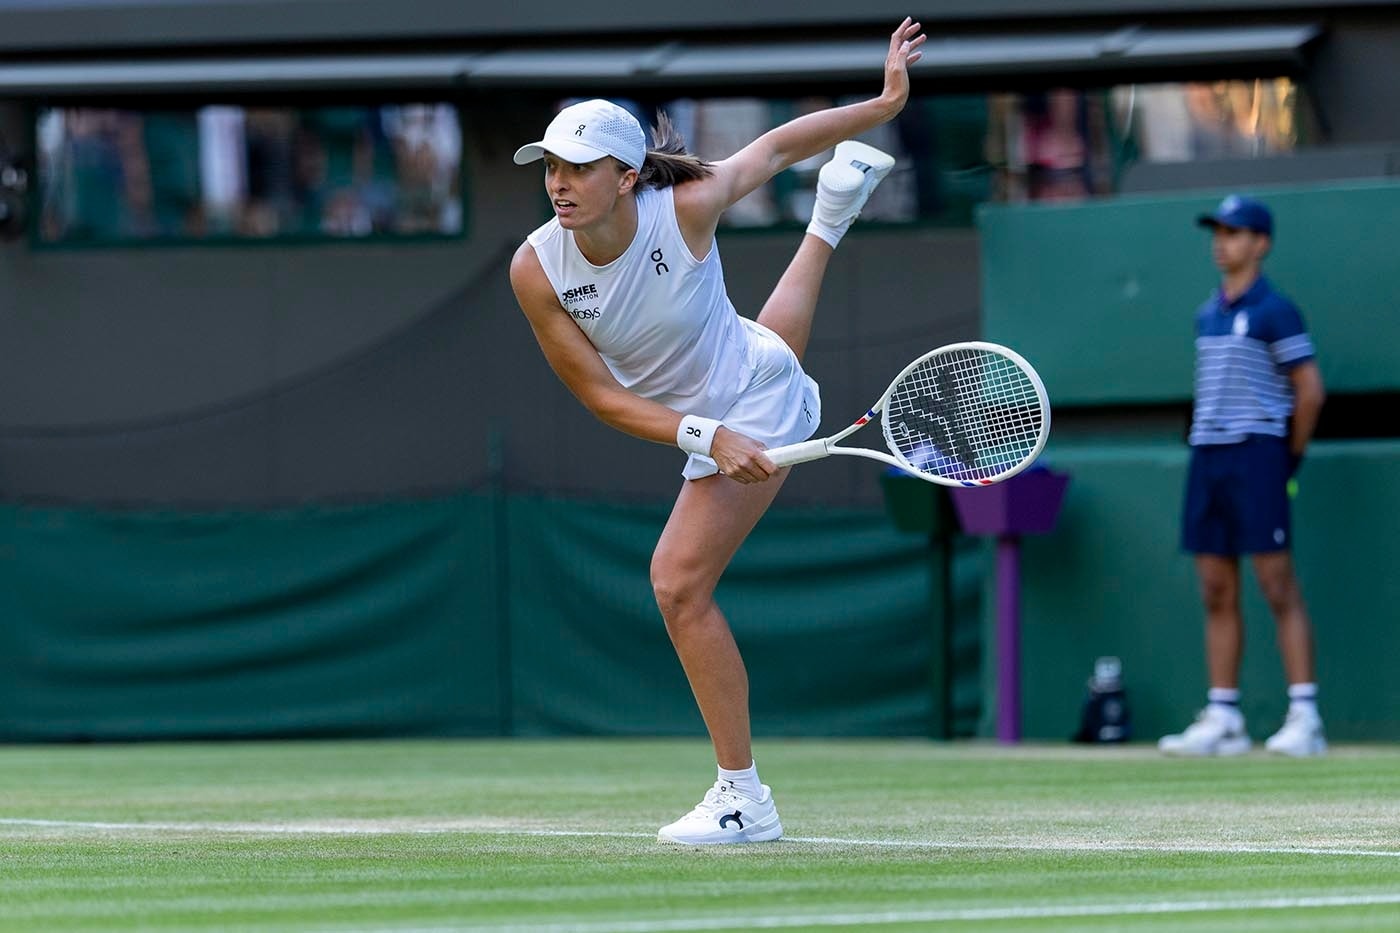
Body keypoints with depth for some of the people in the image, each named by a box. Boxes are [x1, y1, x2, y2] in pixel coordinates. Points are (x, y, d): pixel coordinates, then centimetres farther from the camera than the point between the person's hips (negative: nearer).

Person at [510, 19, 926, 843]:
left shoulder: (686, 206, -34)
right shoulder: (537, 270, -27)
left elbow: (774, 146, -14)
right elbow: (604, 398, -21)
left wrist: (885, 102, -12)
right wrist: (708, 440, -32)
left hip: (758, 402, -6)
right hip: (703, 418, 6)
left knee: (680, 584, -17)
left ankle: (744, 798, -8)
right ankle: (832, 213, 73)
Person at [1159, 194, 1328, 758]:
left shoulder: (1273, 311, -6)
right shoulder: (1208, 314, 16)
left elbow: (1310, 389, -6)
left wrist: (1289, 459, -2)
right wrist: (1208, 448, 13)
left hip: (1256, 454, -8)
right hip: (1206, 457, 8)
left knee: (1278, 587, -9)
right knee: (1217, 594, 7)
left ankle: (1304, 718, -10)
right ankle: (1222, 720, 9)